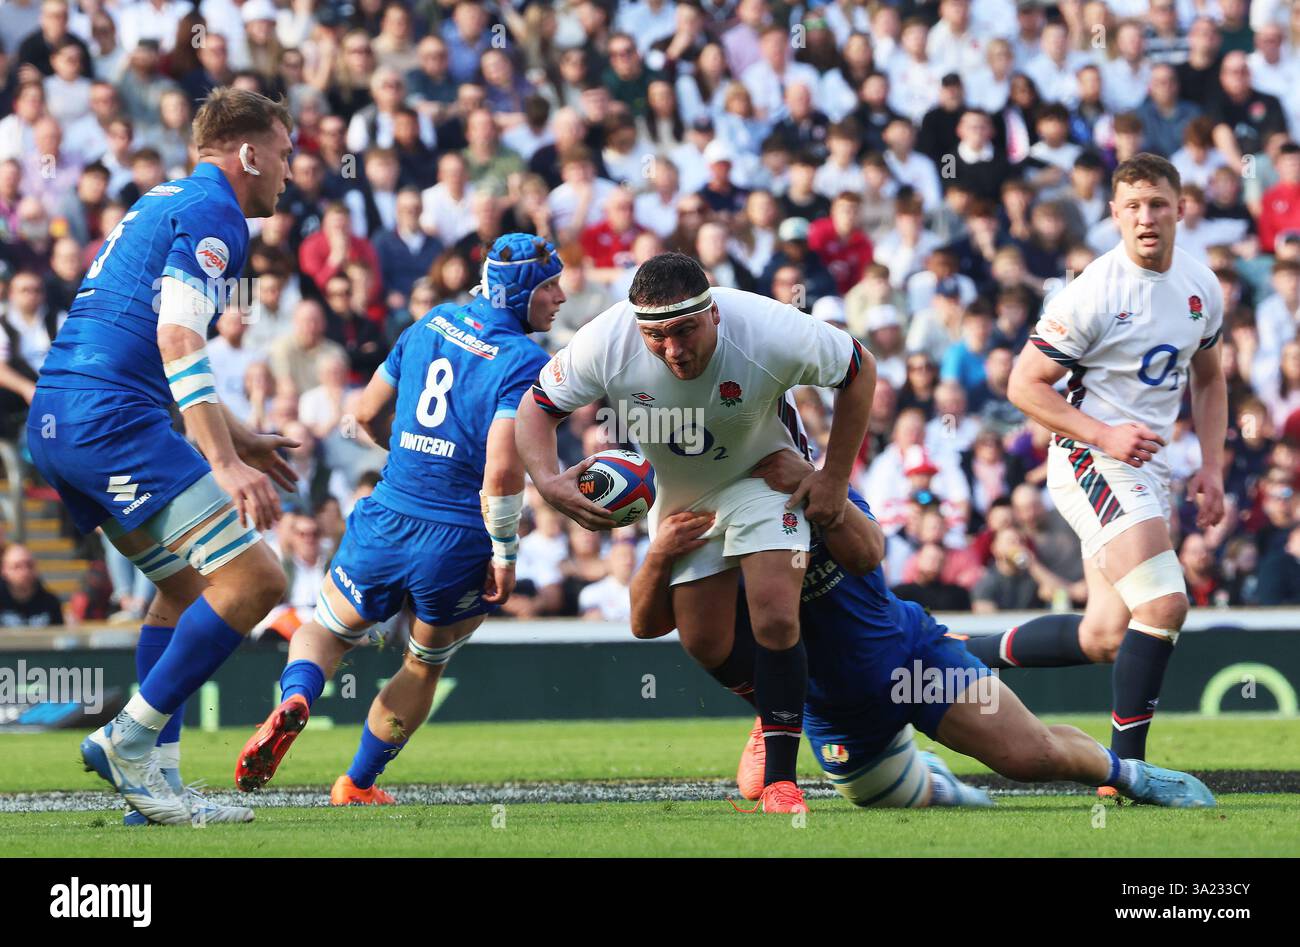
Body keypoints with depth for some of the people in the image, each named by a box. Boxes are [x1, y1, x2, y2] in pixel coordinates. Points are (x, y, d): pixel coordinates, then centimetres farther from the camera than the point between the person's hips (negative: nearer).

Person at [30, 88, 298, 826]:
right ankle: (131, 739, -10)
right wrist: (225, 462, -26)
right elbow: (177, 340, -19)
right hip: (112, 418, -10)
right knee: (254, 578, -12)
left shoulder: (161, 205, 25)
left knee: (188, 585, 20)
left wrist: (232, 435, 38)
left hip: (52, 424, 10)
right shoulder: (213, 212, -6)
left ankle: (156, 777, 12)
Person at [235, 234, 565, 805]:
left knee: (326, 631, 22)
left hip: (388, 523, 3)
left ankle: (294, 700, -11)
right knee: (424, 667, 23)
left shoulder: (434, 324, 7)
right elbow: (502, 470, -24)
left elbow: (369, 414, 16)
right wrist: (504, 554, -12)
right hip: (459, 544, -3)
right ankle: (358, 786, 29)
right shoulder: (525, 362, -14)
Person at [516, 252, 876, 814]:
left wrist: (835, 477, -15)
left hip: (762, 476, -3)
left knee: (775, 617, -20)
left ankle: (781, 778, -8)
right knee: (703, 642, 4)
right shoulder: (604, 344, -32)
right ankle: (771, 709, 36)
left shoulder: (772, 334, -36)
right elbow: (537, 407, -16)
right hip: (679, 493, 3)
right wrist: (548, 481, -36)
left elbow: (859, 372, -17)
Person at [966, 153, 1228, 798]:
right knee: (1164, 604, -21)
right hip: (1091, 461, -8)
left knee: (1105, 638, 6)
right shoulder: (1093, 293, -15)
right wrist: (1106, 435, -21)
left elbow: (1208, 380, 21)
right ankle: (1125, 764, -11)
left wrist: (1211, 466, 9)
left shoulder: (1201, 287, 6)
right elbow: (1025, 386, -11)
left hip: (1147, 470, 8)